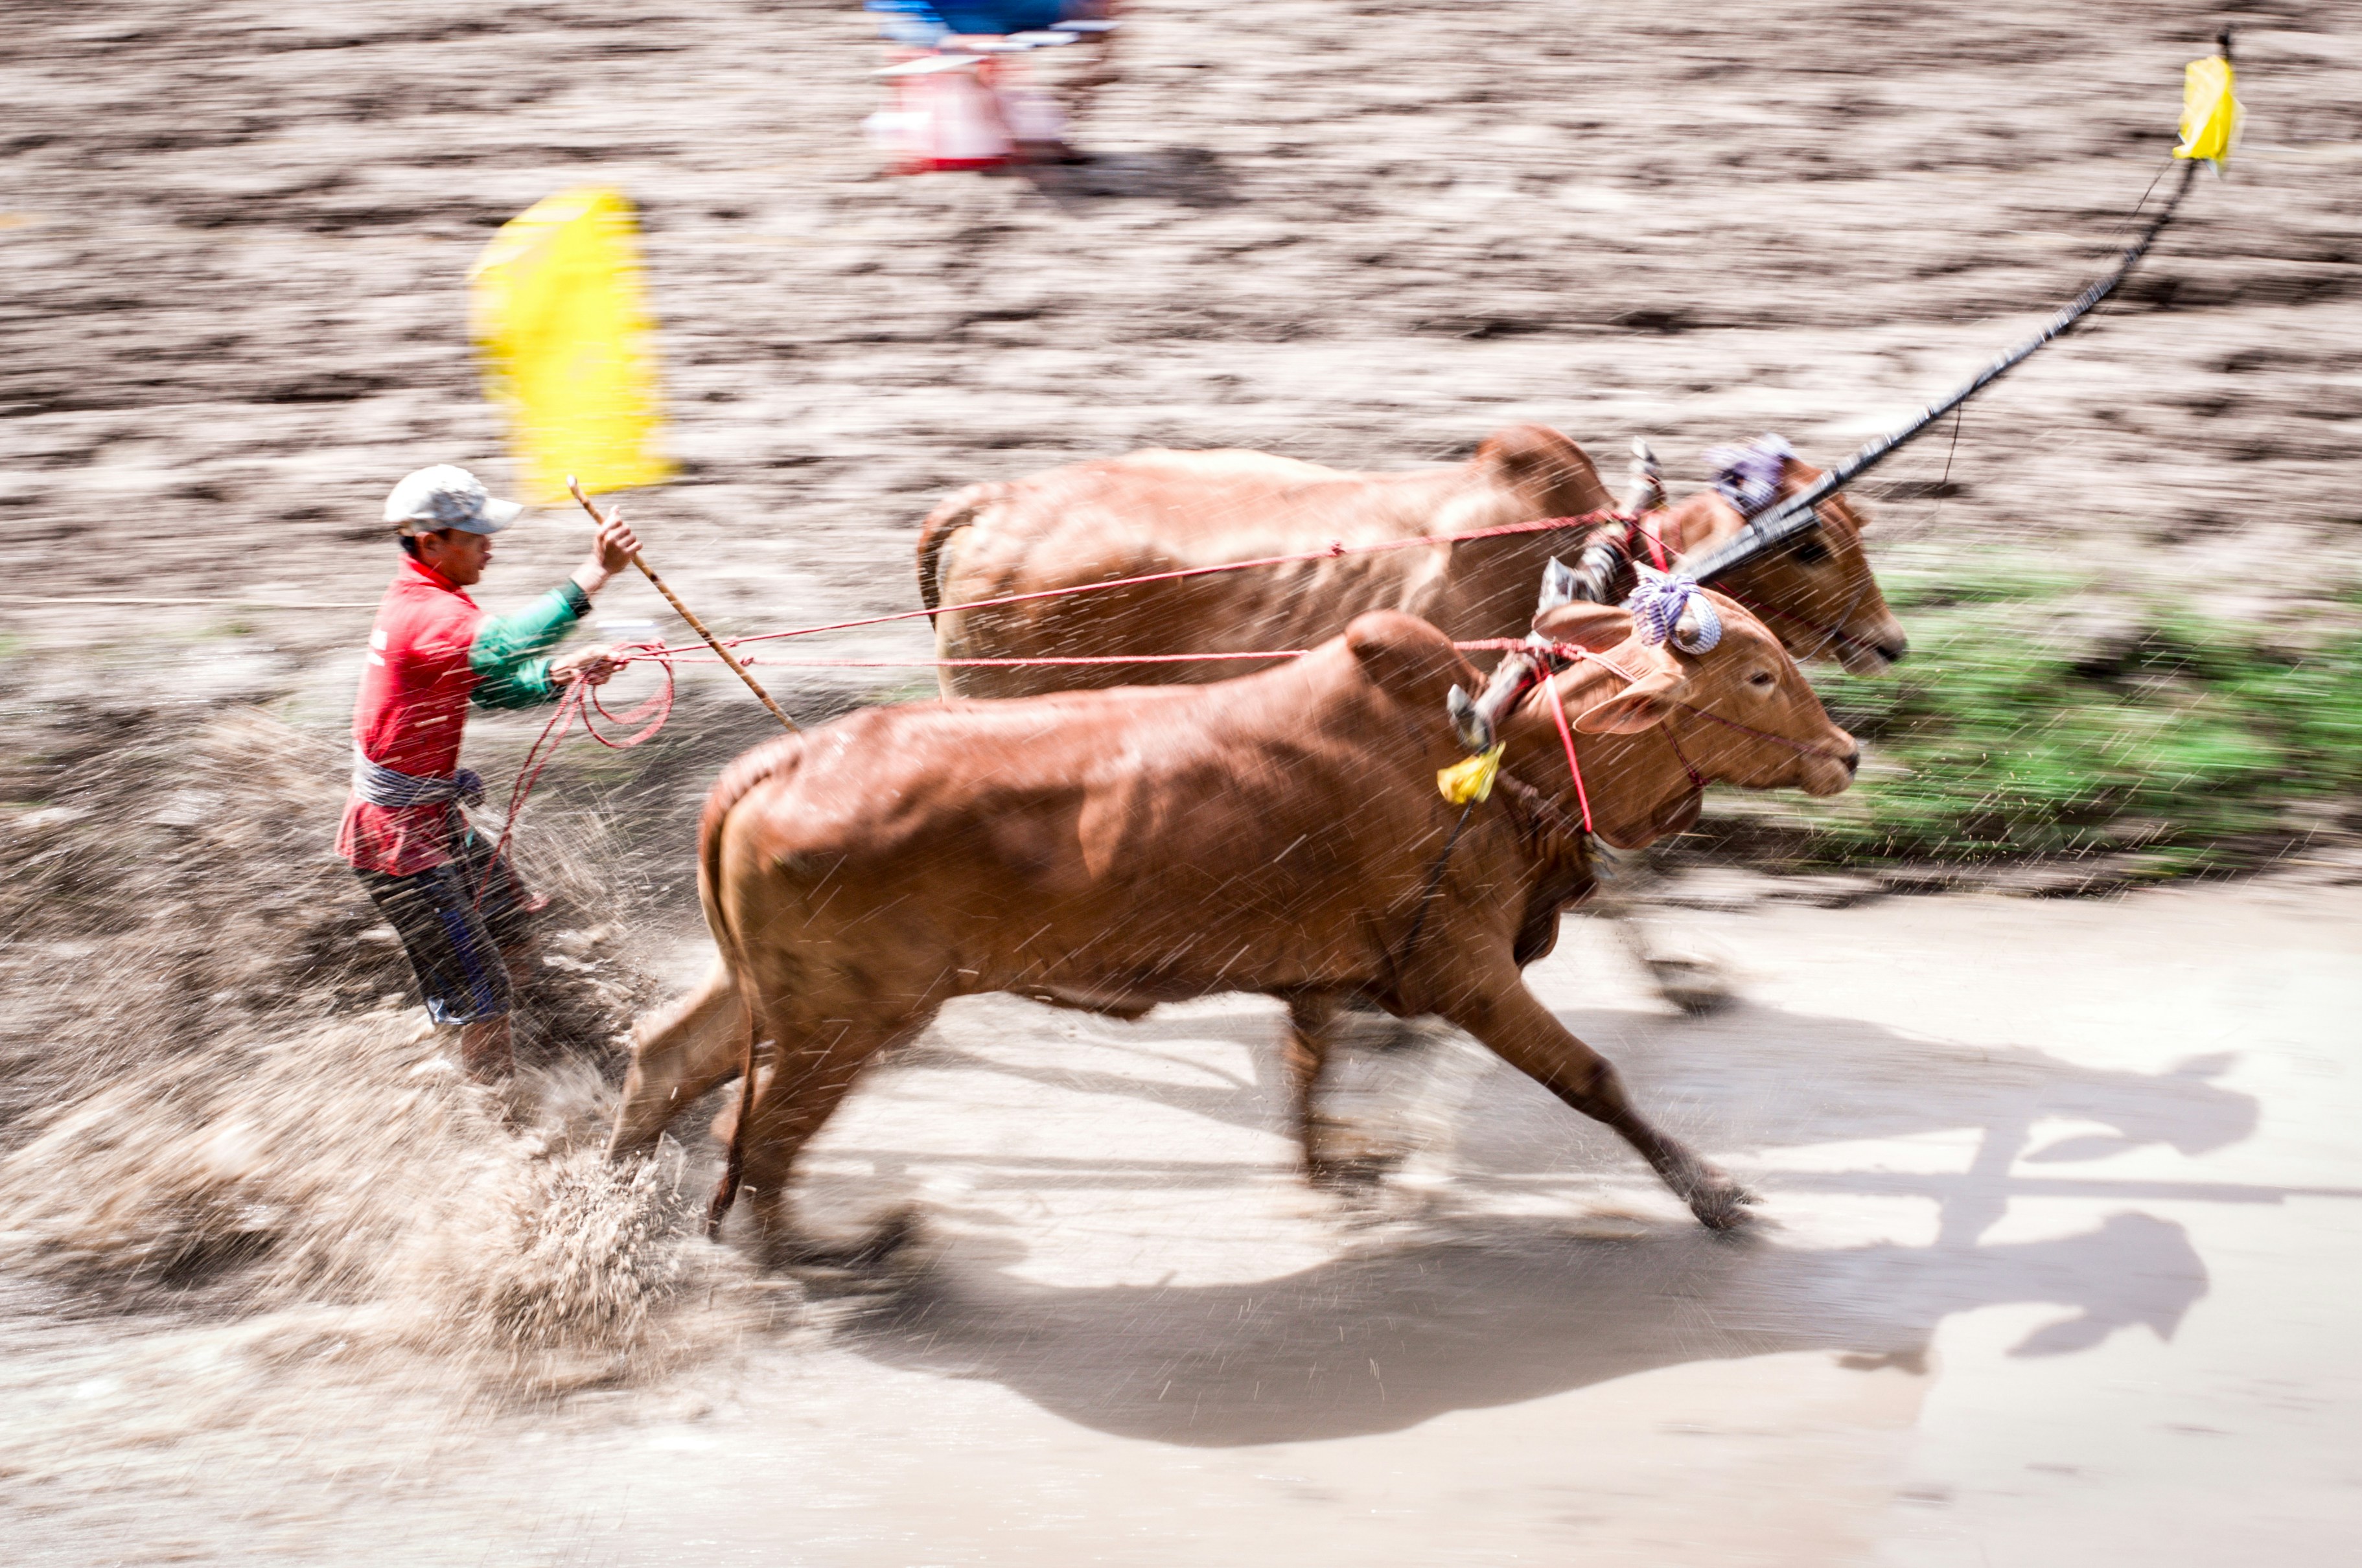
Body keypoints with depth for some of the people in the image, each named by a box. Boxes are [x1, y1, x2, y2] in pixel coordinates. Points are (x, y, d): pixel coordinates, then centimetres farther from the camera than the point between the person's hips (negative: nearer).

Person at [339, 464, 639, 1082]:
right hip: (399, 839, -11)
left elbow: (489, 686, 8)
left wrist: (562, 674, -11)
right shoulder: (423, 614, -25)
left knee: (509, 919, 26)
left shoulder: (424, 601, 9)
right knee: (480, 996, -6)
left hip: (436, 816, 11)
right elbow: (502, 647, -44)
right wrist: (591, 576, -50)